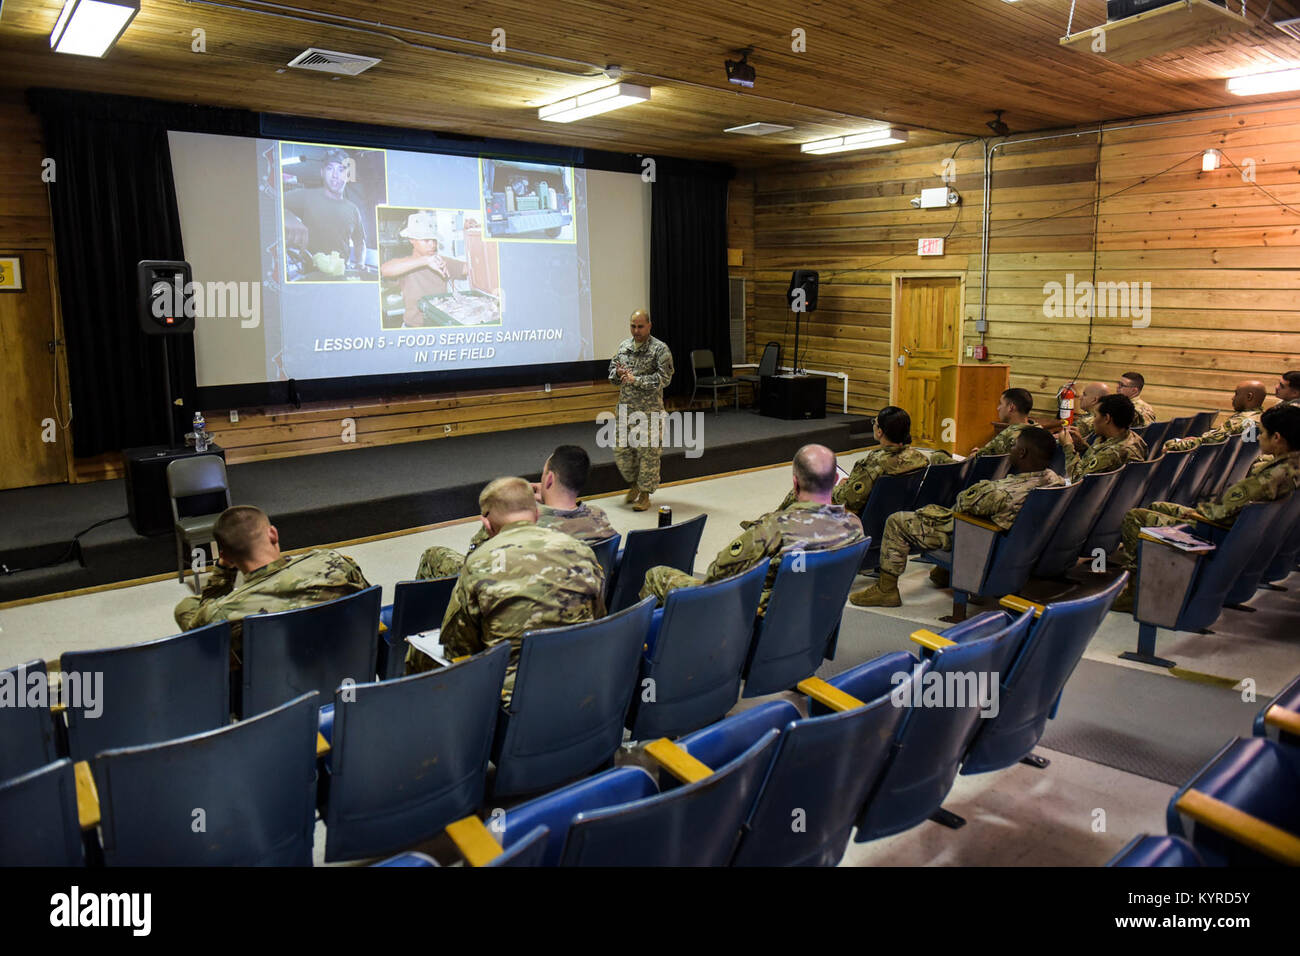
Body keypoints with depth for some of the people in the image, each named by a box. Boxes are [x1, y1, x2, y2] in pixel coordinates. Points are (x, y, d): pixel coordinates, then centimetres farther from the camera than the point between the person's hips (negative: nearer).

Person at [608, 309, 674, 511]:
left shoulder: (660, 349, -7)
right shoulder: (623, 346, 11)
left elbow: (664, 378, -15)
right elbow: (612, 370, 19)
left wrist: (635, 380, -20)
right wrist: (618, 373, -6)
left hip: (649, 411, -5)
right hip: (625, 409, 5)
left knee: (648, 452, 0)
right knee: (621, 450, 9)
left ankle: (645, 494, 12)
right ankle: (634, 483, 32)